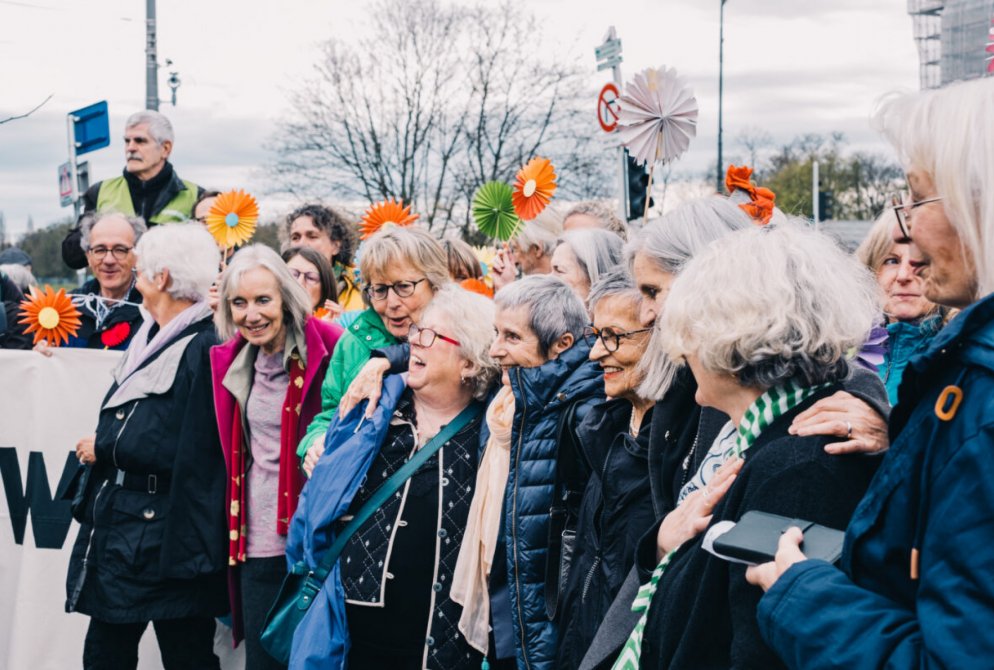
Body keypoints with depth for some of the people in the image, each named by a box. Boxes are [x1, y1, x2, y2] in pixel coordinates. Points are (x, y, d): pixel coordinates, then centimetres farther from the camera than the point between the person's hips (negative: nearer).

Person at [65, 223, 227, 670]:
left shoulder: (204, 349, -17)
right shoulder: (149, 339, 13)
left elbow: (185, 452, -22)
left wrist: (103, 449, -13)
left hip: (171, 541, -9)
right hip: (119, 529, 9)